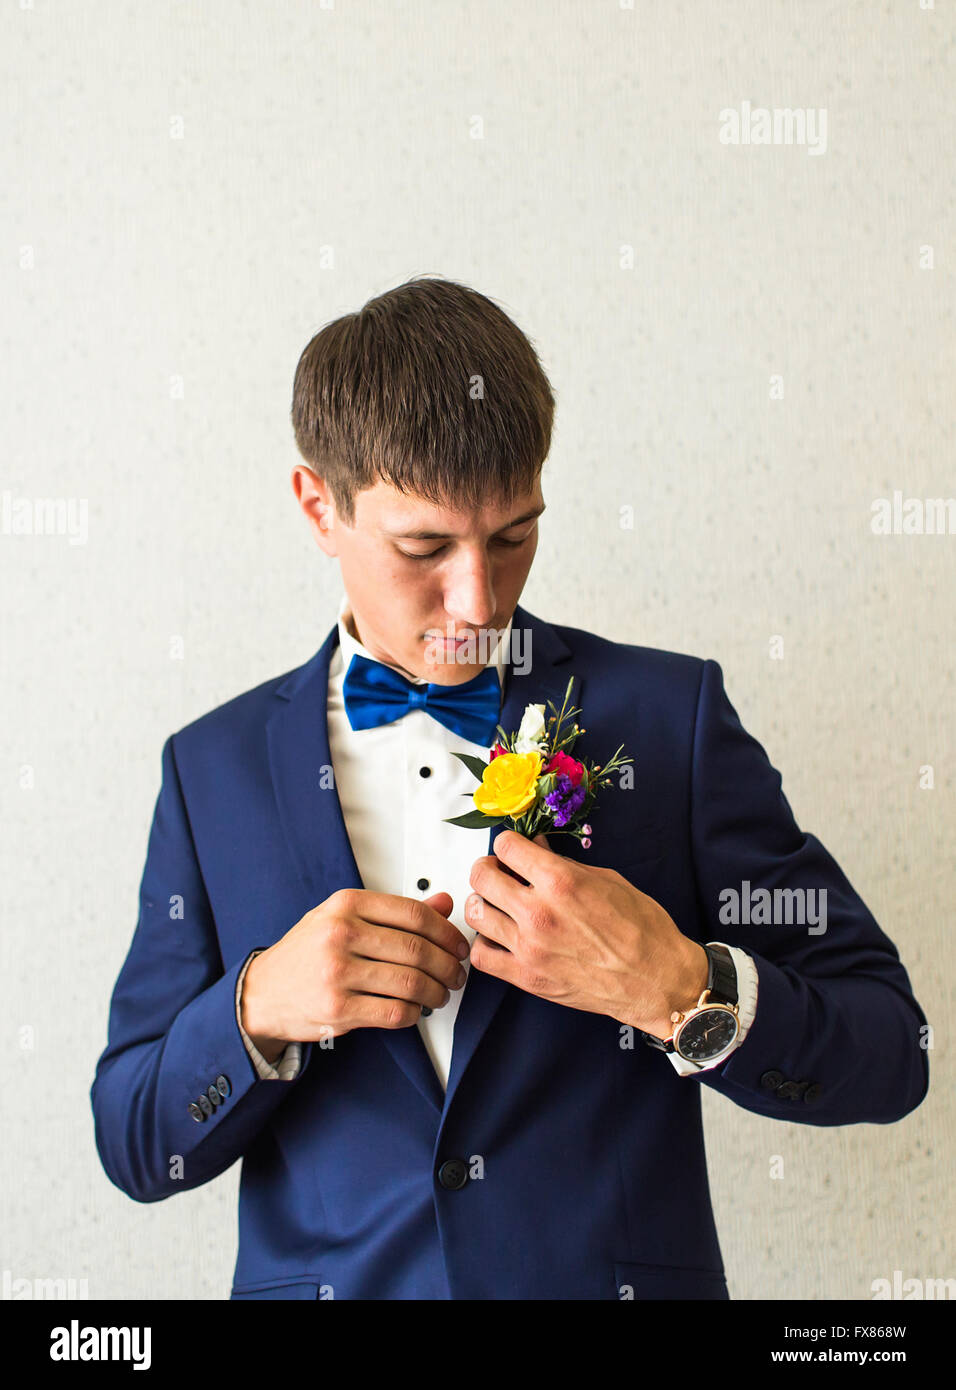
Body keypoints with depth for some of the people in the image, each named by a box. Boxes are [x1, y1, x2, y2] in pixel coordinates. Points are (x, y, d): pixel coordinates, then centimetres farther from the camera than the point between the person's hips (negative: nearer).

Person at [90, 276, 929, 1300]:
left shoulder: (668, 715, -4)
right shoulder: (215, 768, 0)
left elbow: (889, 1058, -5)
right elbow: (134, 1145, 0)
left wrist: (680, 992, -22)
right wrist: (259, 1007, -18)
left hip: (620, 1271, 0)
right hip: (328, 1275, 1)